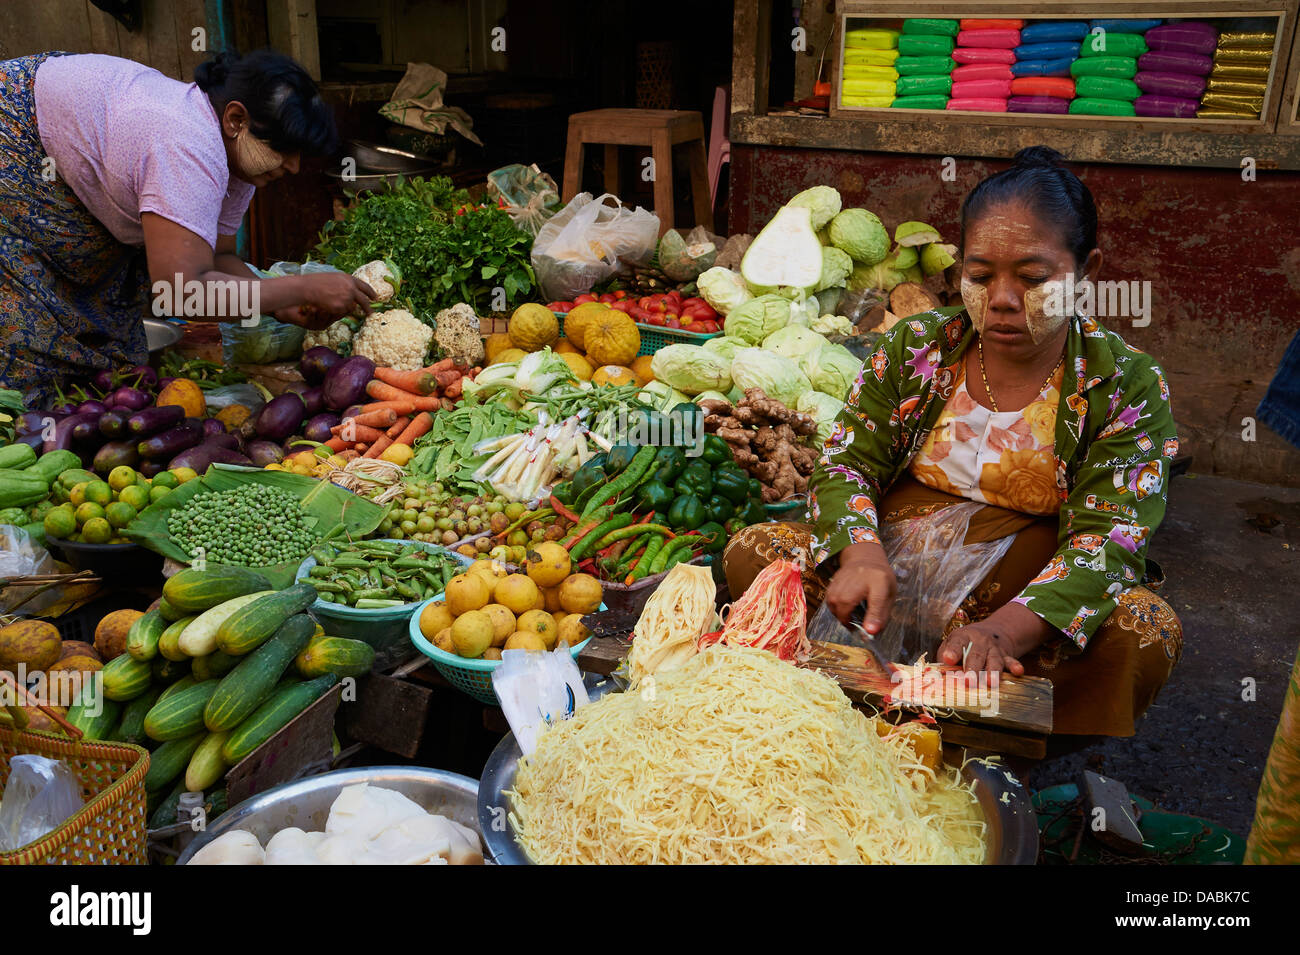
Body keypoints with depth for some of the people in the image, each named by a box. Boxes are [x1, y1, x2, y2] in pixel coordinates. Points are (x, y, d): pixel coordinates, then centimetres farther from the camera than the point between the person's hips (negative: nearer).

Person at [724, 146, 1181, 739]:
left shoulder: (1128, 384, -4)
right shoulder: (915, 347, 2)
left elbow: (1106, 535, -15)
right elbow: (844, 464, -2)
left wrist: (1005, 628, -35)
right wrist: (861, 552, -27)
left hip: (1025, 591, -1)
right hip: (891, 558, 2)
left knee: (1144, 634, -31)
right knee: (752, 553, -19)